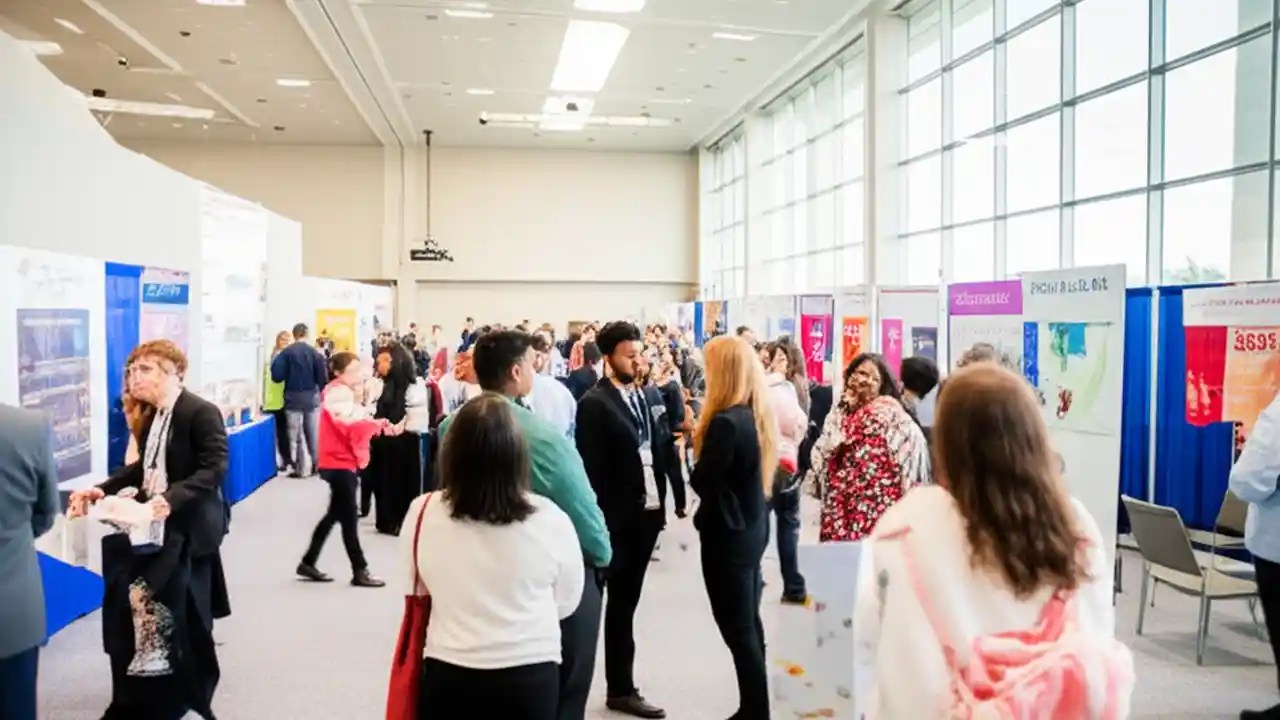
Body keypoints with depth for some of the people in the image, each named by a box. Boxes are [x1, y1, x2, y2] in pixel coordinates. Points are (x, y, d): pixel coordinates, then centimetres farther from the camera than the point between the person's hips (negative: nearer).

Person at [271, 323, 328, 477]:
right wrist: (321, 394, 13)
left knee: (295, 435, 5)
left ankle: (299, 469, 5)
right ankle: (317, 466, 20)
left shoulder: (285, 353, -10)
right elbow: (322, 378, -5)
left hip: (293, 398, -1)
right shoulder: (315, 353, -7)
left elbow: (277, 376, -12)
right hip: (311, 398, 2)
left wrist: (275, 361, 6)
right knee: (313, 434, 14)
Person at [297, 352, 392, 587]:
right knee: (348, 518, -4)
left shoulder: (343, 393, 18)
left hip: (343, 462, 11)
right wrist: (381, 423, -15)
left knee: (335, 514, 15)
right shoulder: (338, 393, -16)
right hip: (339, 464, -11)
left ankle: (308, 563, 23)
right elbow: (353, 427, -25)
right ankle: (360, 571, 1)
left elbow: (357, 425, 12)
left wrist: (382, 426, -4)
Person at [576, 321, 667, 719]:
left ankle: (621, 681, 29)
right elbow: (591, 469, -13)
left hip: (647, 512, 6)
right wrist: (600, 520, -15)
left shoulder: (643, 396, 10)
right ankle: (622, 688, 17)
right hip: (619, 517, -6)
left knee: (627, 600, 16)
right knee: (622, 602, 5)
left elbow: (653, 450, 11)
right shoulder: (594, 403, -11)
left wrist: (661, 501, 5)